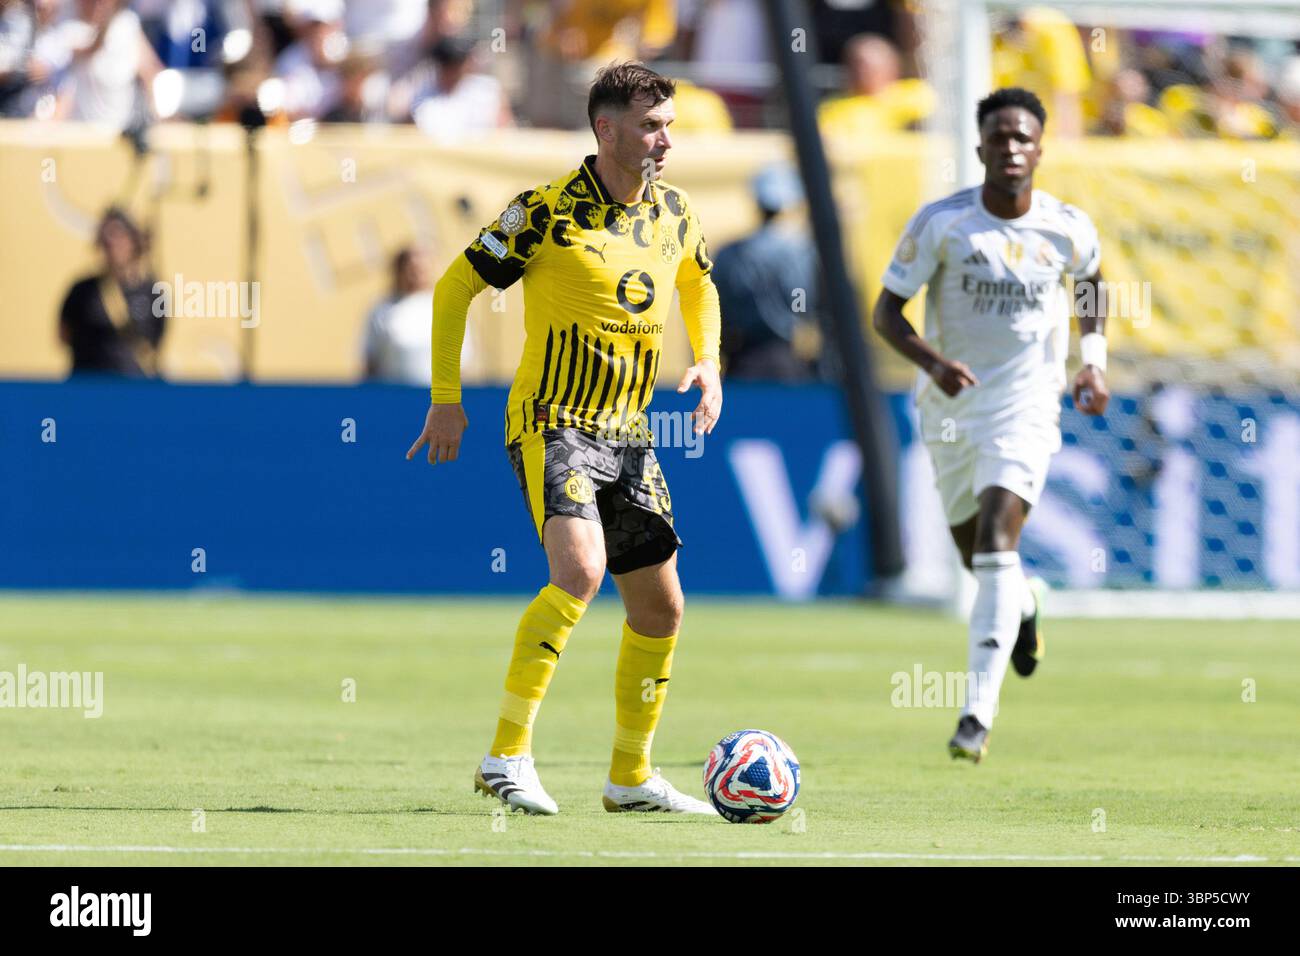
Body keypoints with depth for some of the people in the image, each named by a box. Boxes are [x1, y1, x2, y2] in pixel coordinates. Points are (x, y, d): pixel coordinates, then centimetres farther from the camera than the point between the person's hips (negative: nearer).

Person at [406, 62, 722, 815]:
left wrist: (708, 363, 10)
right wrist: (447, 398, -8)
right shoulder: (549, 211, -13)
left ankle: (632, 778, 22)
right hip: (553, 424, -7)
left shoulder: (674, 212, 5)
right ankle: (508, 755, -24)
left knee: (661, 609, 8)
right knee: (581, 570, -28)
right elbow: (455, 287, -6)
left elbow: (698, 284, 27)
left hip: (626, 434, 7)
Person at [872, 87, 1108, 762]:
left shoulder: (1069, 230, -5)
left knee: (996, 542, -21)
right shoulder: (940, 223, -10)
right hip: (950, 408, 2)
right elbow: (886, 312, -7)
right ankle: (1025, 603, 53)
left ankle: (979, 713, -23)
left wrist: (1093, 360, 4)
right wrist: (932, 361, -26)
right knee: (979, 559, 14)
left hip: (1026, 409, -2)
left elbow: (1090, 283, 18)